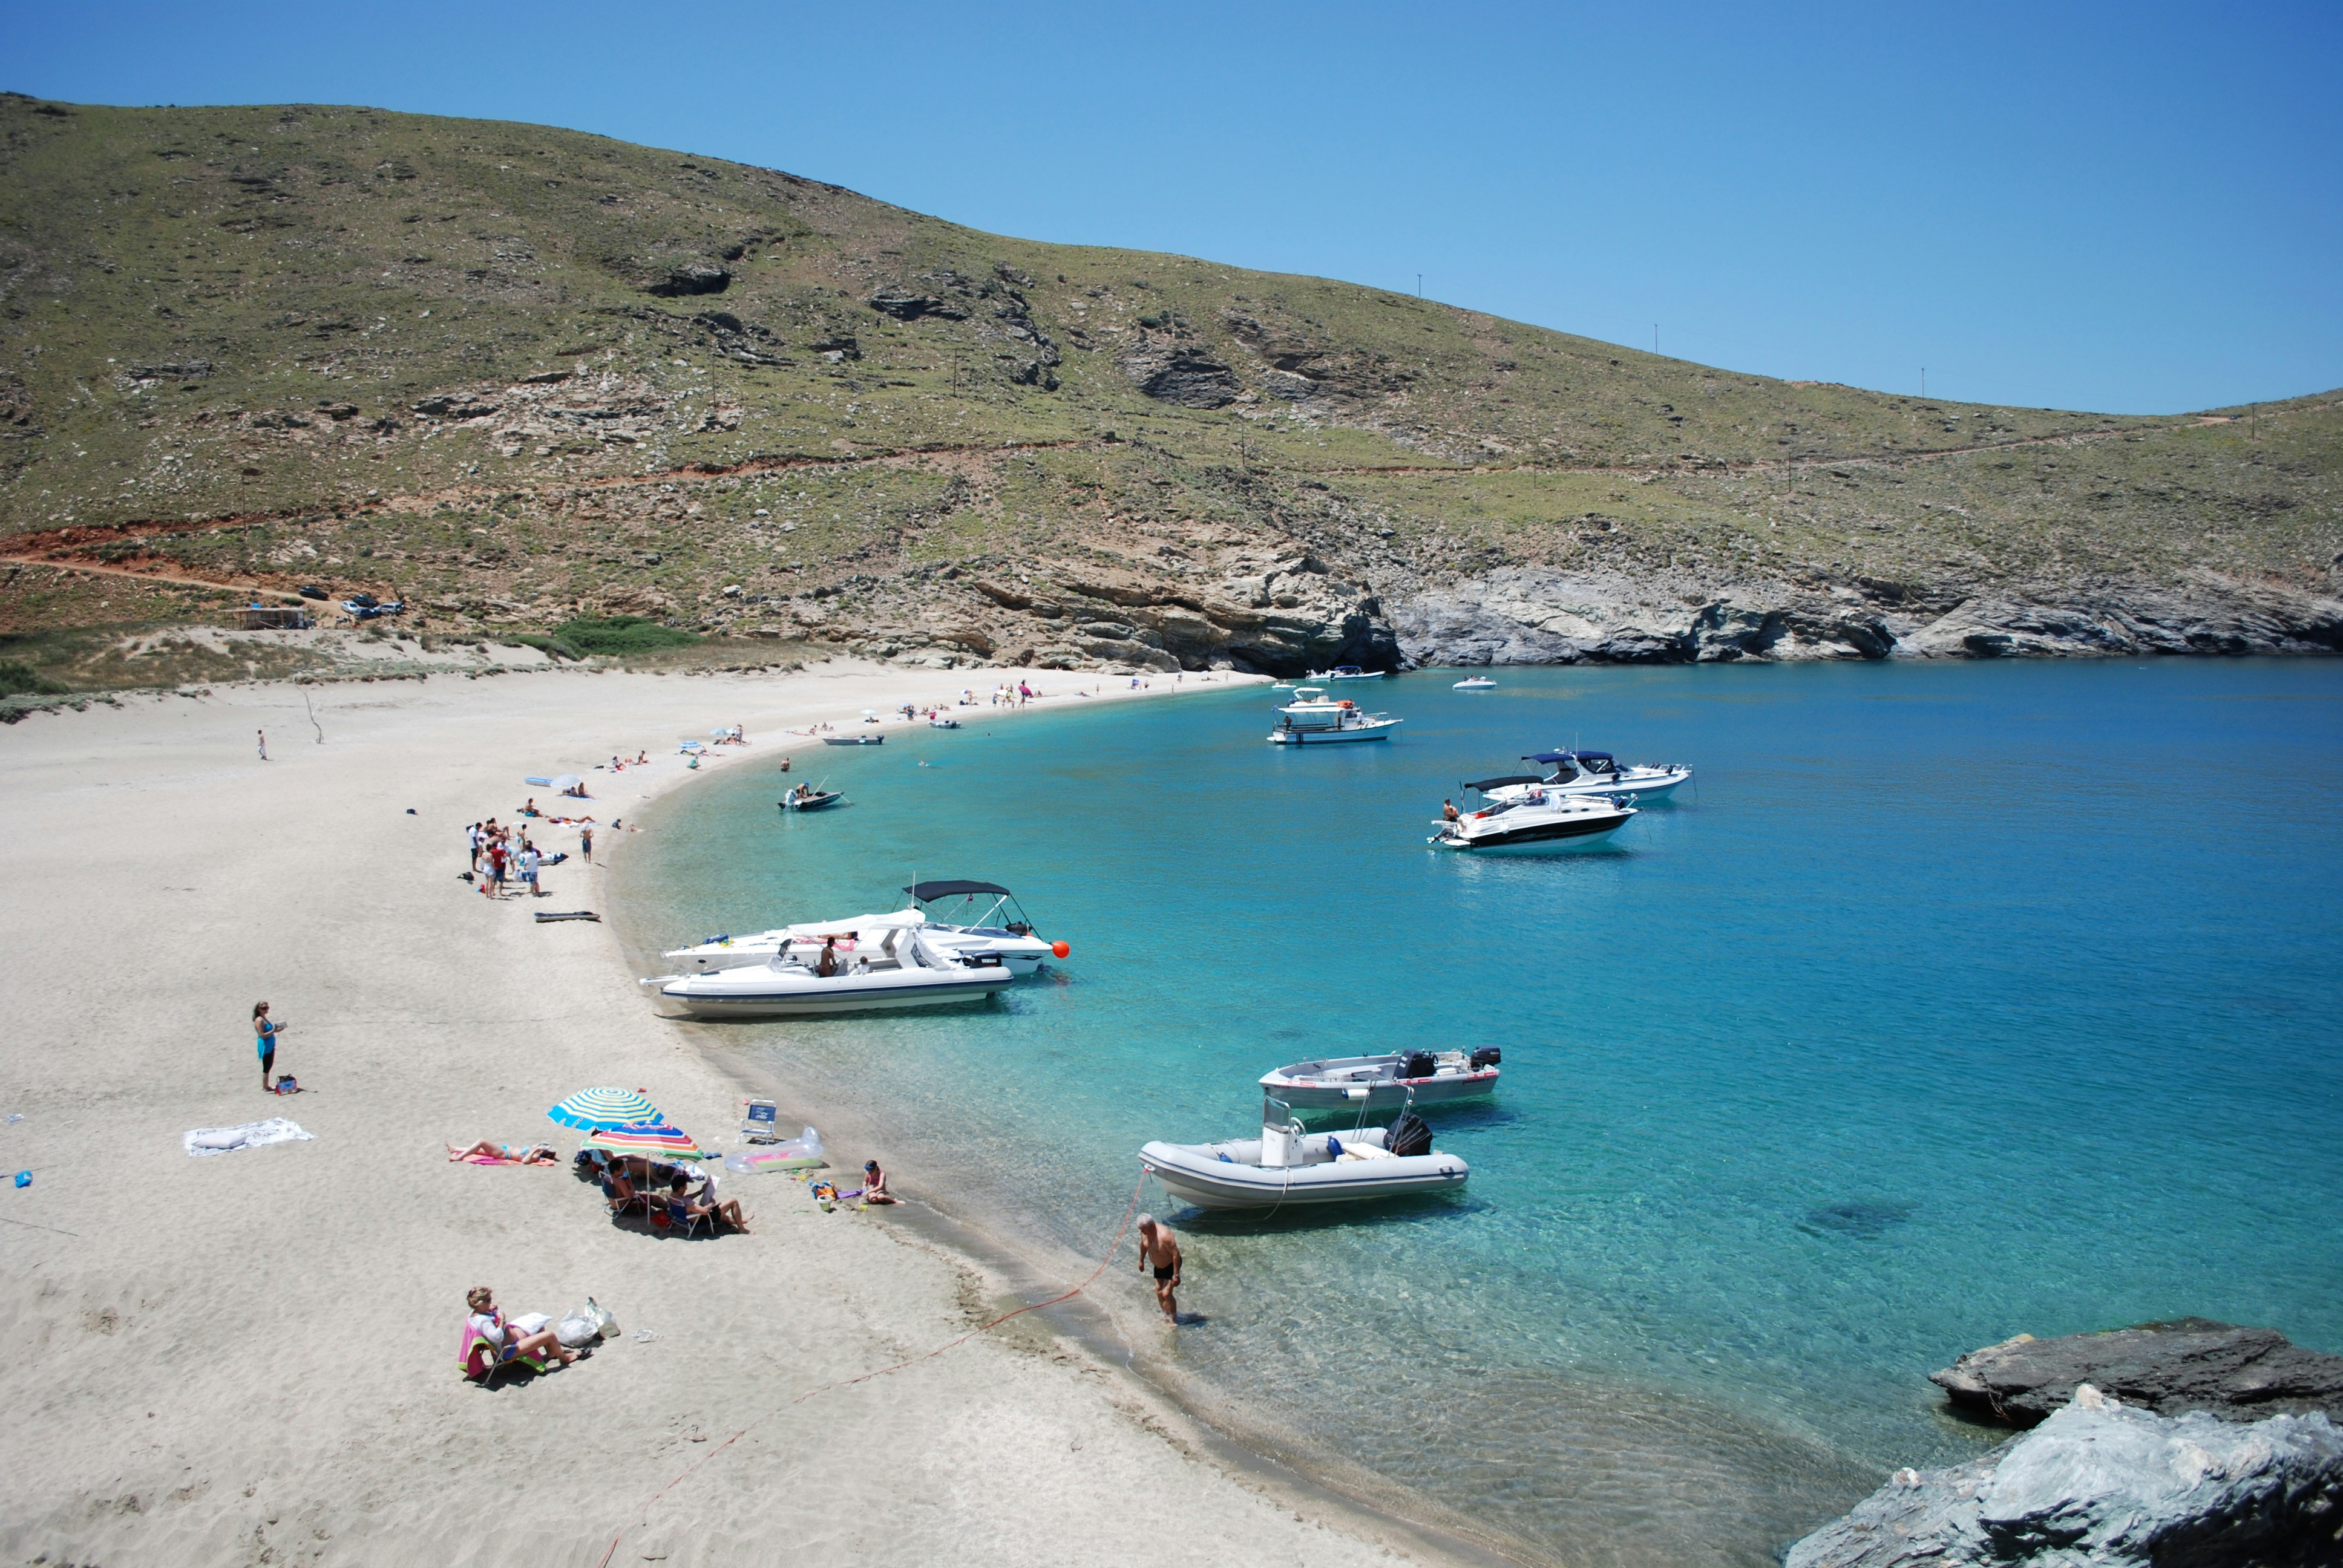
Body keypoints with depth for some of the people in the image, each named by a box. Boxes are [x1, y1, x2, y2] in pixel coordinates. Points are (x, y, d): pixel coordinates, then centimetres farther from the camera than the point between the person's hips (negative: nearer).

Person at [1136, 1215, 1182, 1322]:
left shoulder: (1164, 1235, -38)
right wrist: (1141, 1260, 19)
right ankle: (1166, 1315, 32)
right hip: (1158, 1266, 7)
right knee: (1159, 1292, 13)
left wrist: (1176, 1274, -29)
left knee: (1166, 1294, -10)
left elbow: (1176, 1254, -32)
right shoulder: (1145, 1231, -15)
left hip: (1171, 1265, -7)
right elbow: (1143, 1245, 8)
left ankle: (1174, 1320, 8)